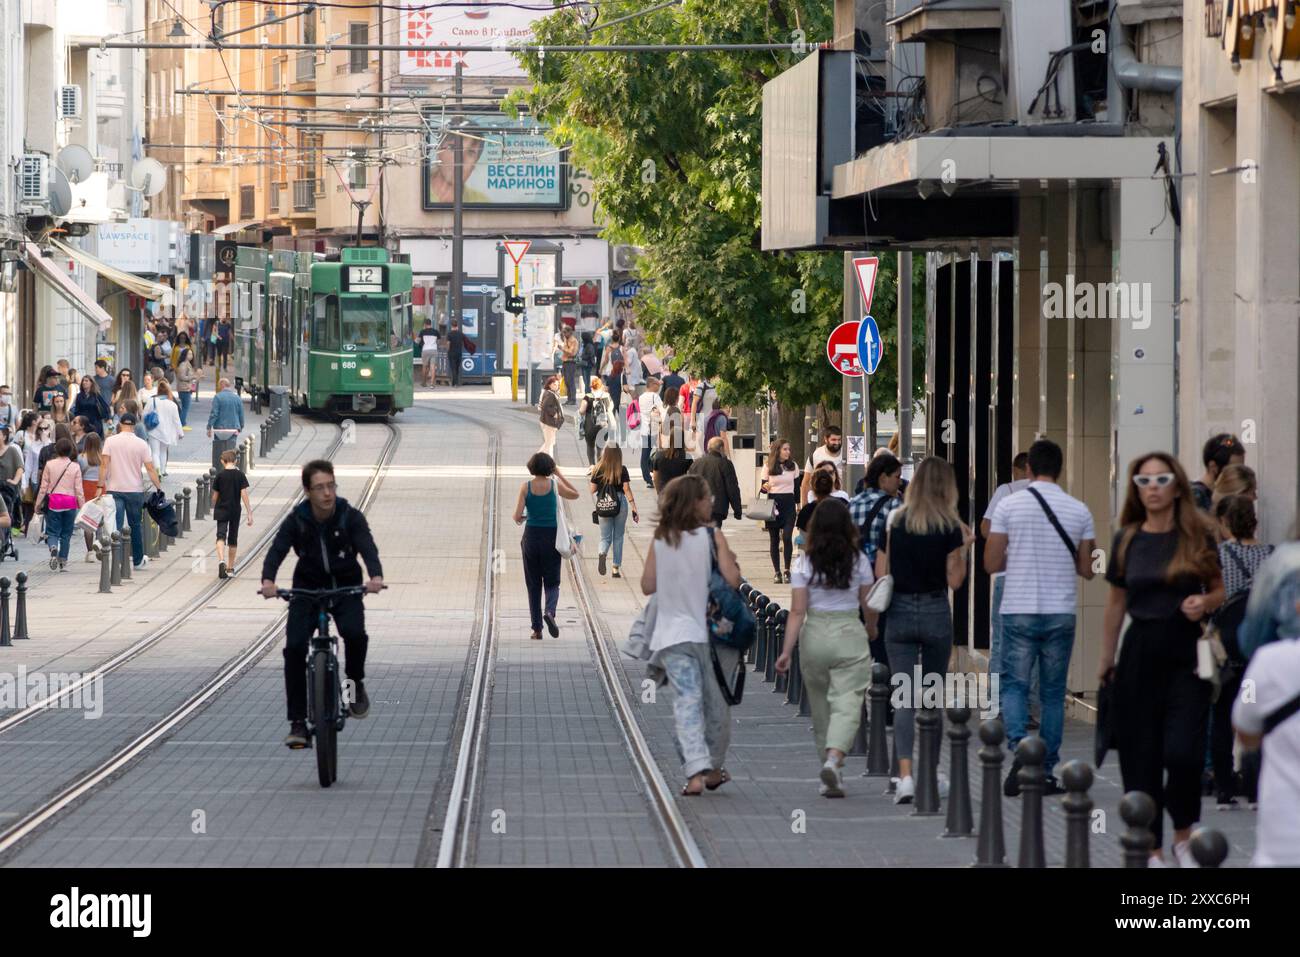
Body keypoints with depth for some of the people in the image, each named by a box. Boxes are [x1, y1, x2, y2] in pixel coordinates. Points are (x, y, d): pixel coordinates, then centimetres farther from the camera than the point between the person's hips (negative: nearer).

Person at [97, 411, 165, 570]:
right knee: (135, 525, 15)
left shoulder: (111, 441, -3)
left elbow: (104, 465, -8)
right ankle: (138, 560, 26)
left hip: (114, 490, -1)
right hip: (135, 490, 1)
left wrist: (100, 486, -6)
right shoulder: (141, 444, -2)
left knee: (116, 526, -1)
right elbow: (150, 469, -4)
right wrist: (159, 487, 2)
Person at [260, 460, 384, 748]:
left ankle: (356, 684, 1)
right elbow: (277, 550, -22)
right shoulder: (296, 521, -10)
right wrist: (268, 580, -43)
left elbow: (367, 547, -27)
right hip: (307, 589, 1)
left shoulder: (351, 517, -13)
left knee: (354, 632, -30)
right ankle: (297, 722, -9)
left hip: (345, 588, -1)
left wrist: (376, 576, -48)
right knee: (294, 646, -17)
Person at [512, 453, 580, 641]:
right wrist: (559, 474, 16)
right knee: (552, 582, 8)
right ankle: (550, 611, -22)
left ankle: (537, 628, 9)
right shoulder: (555, 485, -5)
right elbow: (575, 494, 14)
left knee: (533, 584, 10)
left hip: (531, 536, 0)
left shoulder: (526, 487, -6)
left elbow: (518, 516, -10)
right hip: (551, 536, 0)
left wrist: (519, 519, 13)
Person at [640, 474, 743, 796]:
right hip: (709, 631, -2)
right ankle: (714, 769, 27)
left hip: (672, 634, 2)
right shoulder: (713, 536, -6)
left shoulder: (660, 540, 3)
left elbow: (647, 585, 6)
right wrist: (732, 560, 8)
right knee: (717, 703, 15)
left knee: (686, 702, -6)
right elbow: (732, 579, -12)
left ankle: (696, 771, -21)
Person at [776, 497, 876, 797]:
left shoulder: (803, 564, -3)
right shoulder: (859, 561, -1)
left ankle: (832, 775, 21)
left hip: (814, 635, 1)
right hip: (850, 634, -1)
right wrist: (871, 629, 28)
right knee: (847, 705, -7)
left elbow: (797, 611, -8)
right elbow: (869, 606, 8)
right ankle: (834, 759, -31)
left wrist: (786, 651, -6)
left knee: (821, 708, 14)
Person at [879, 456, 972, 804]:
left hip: (900, 612, 1)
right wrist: (964, 547, 8)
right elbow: (955, 580, -4)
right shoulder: (950, 526, -5)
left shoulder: (895, 521, -1)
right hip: (936, 613, -1)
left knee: (904, 699, -1)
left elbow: (881, 573, 1)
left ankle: (905, 775, -14)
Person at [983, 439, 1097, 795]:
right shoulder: (1079, 511, 1)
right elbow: (1086, 570, 6)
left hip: (1019, 611, -2)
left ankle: (1020, 747, -20)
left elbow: (991, 563, -2)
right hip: (1061, 614, 2)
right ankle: (1046, 772, 11)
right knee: (1053, 692, 10)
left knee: (1014, 684, 5)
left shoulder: (1009, 505, -4)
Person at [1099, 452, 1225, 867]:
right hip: (1140, 653, 2)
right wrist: (1105, 659, 16)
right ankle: (1151, 848, 13)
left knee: (1182, 752, -13)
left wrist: (1204, 603, -14)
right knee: (1140, 754, 2)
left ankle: (1183, 834, 11)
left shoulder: (1197, 538, 0)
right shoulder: (1127, 540, 5)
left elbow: (1220, 591, 9)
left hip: (1186, 653, -2)